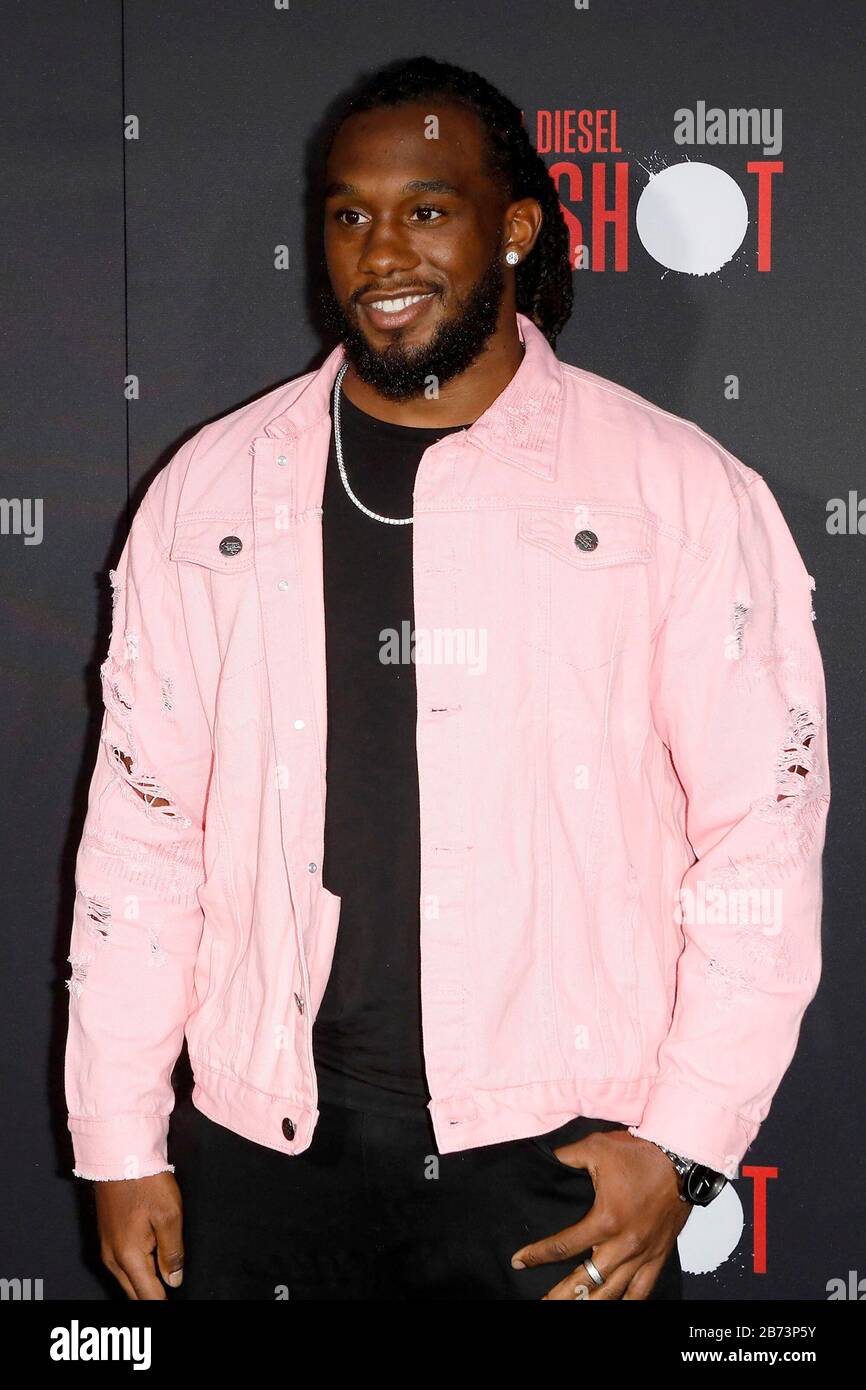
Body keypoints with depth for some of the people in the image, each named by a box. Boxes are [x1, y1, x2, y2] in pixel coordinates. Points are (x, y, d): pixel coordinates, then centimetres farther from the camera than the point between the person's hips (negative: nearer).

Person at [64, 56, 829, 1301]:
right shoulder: (213, 488, 6)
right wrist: (121, 1146, 5)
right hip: (265, 1150, 3)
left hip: (558, 1156, -2)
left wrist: (683, 1142, -9)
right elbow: (142, 831, 6)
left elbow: (763, 830, -4)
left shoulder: (680, 489, -3)